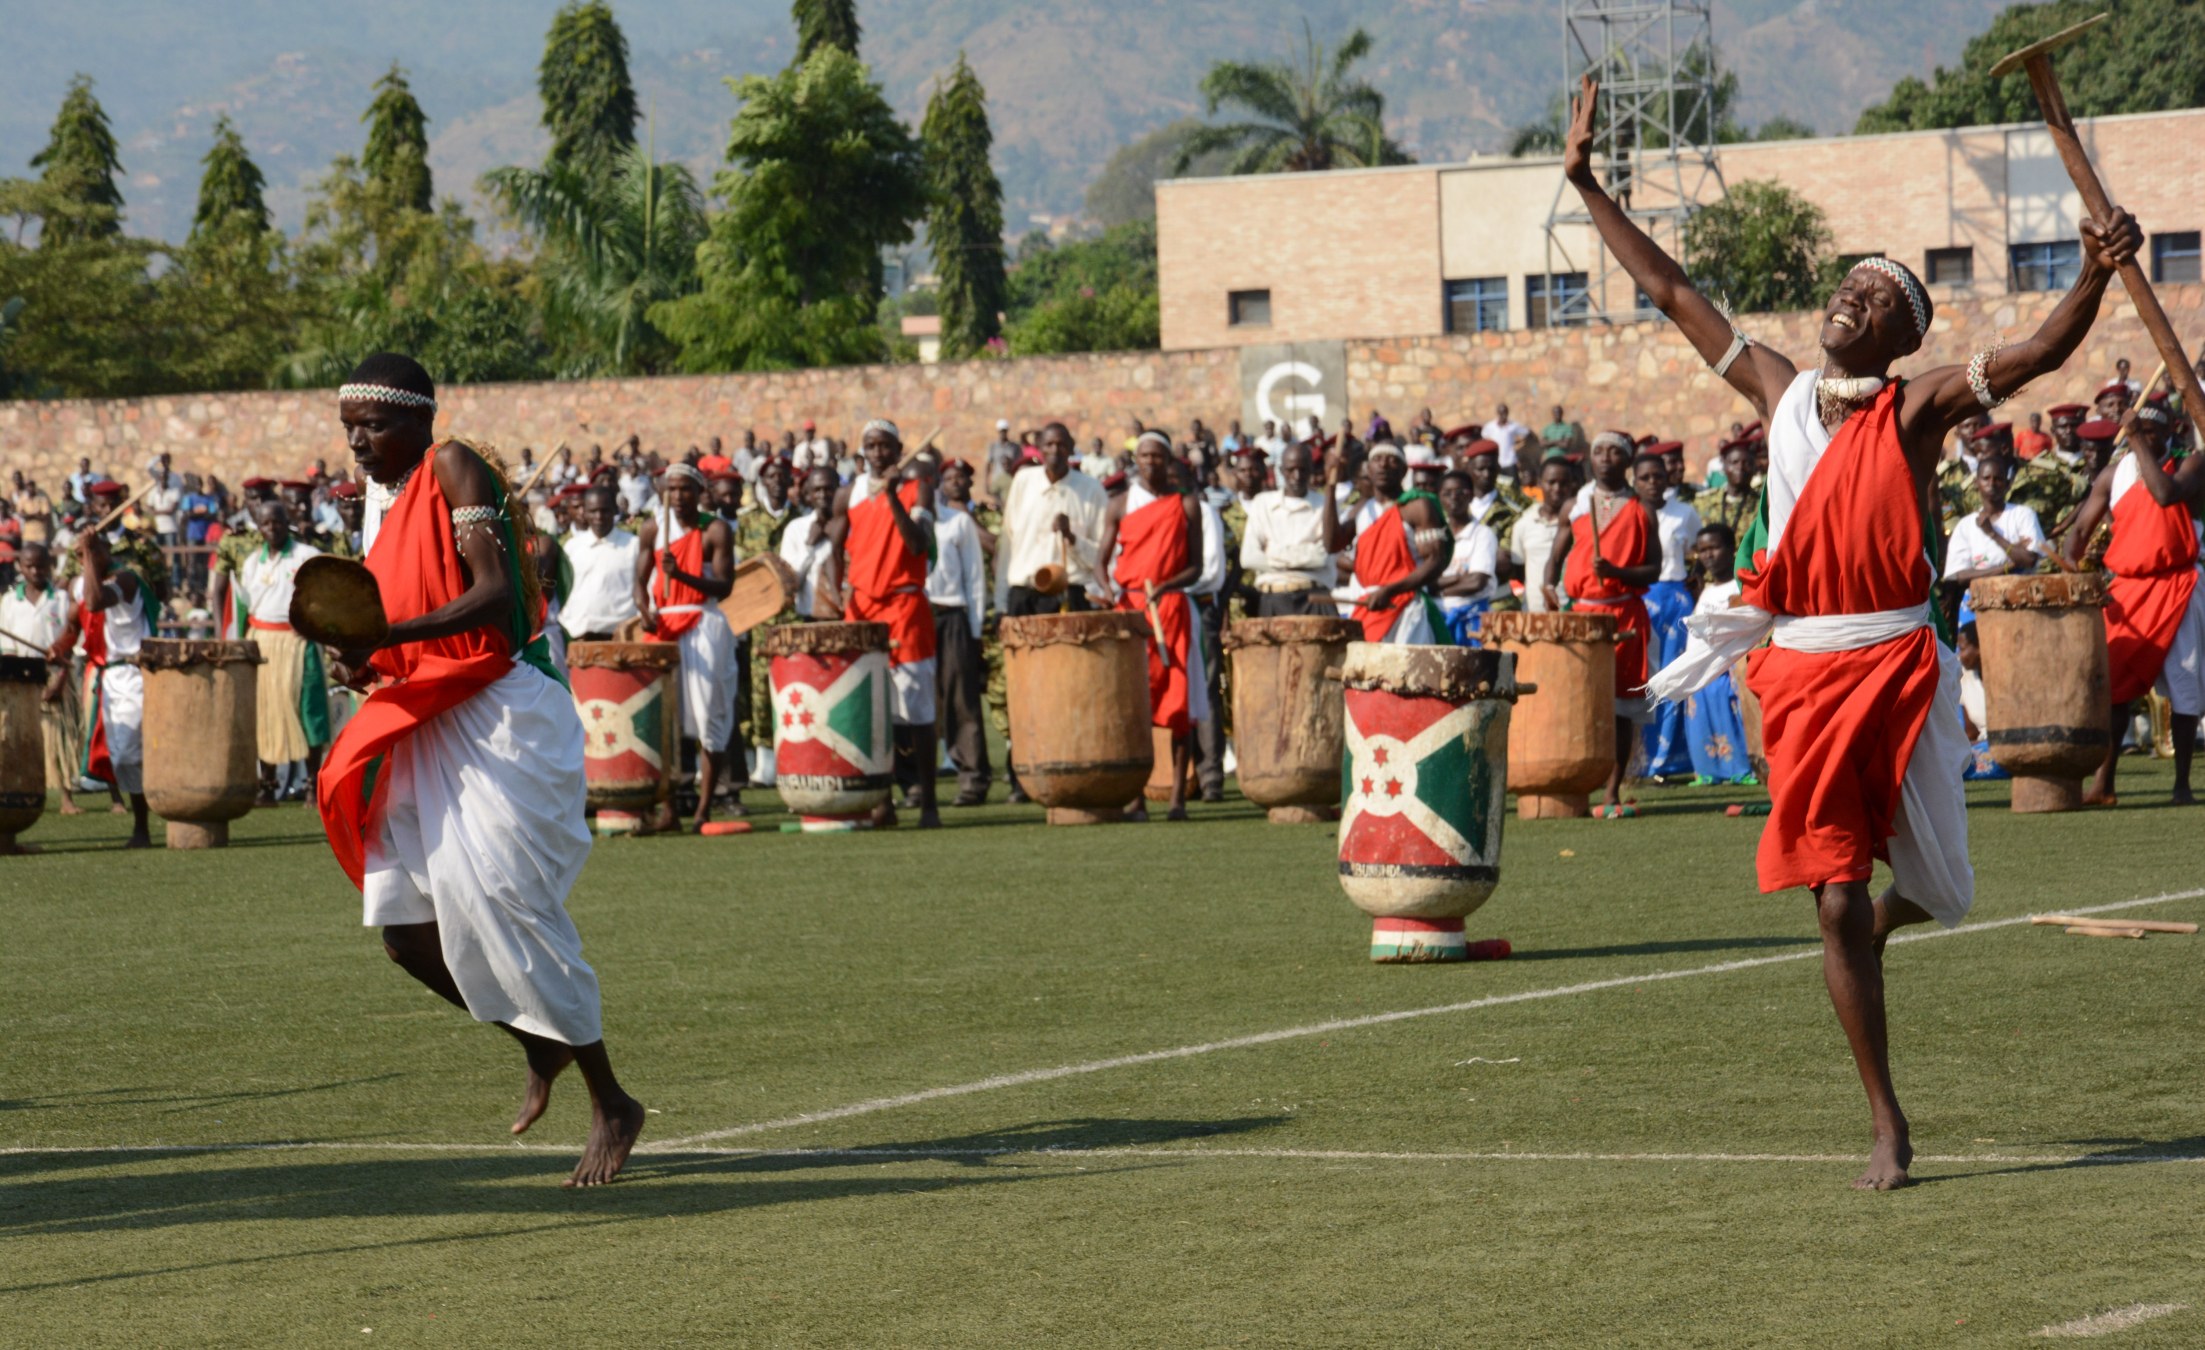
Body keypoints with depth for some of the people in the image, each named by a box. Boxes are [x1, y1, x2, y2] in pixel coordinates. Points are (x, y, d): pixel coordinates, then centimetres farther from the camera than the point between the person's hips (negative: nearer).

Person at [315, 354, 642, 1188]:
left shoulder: (455, 469, -9)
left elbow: (497, 595, -21)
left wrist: (391, 637, -31)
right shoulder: (385, 497, 15)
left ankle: (610, 1104, 0)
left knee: (501, 905, -12)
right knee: (404, 928, 2)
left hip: (501, 716, -8)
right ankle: (541, 1045, 23)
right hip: (428, 726, 8)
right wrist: (366, 665, 0)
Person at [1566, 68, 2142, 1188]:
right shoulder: (1780, 390, 8)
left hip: (1897, 666, -2)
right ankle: (1887, 1125, 5)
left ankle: (1884, 918, 48)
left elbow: (2041, 353, -14)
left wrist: (2095, 277, -32)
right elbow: (1670, 292, 14)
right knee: (1833, 901, -3)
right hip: (1802, 672, 2)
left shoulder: (1920, 407, -2)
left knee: (1929, 886, 7)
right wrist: (1586, 185, 14)